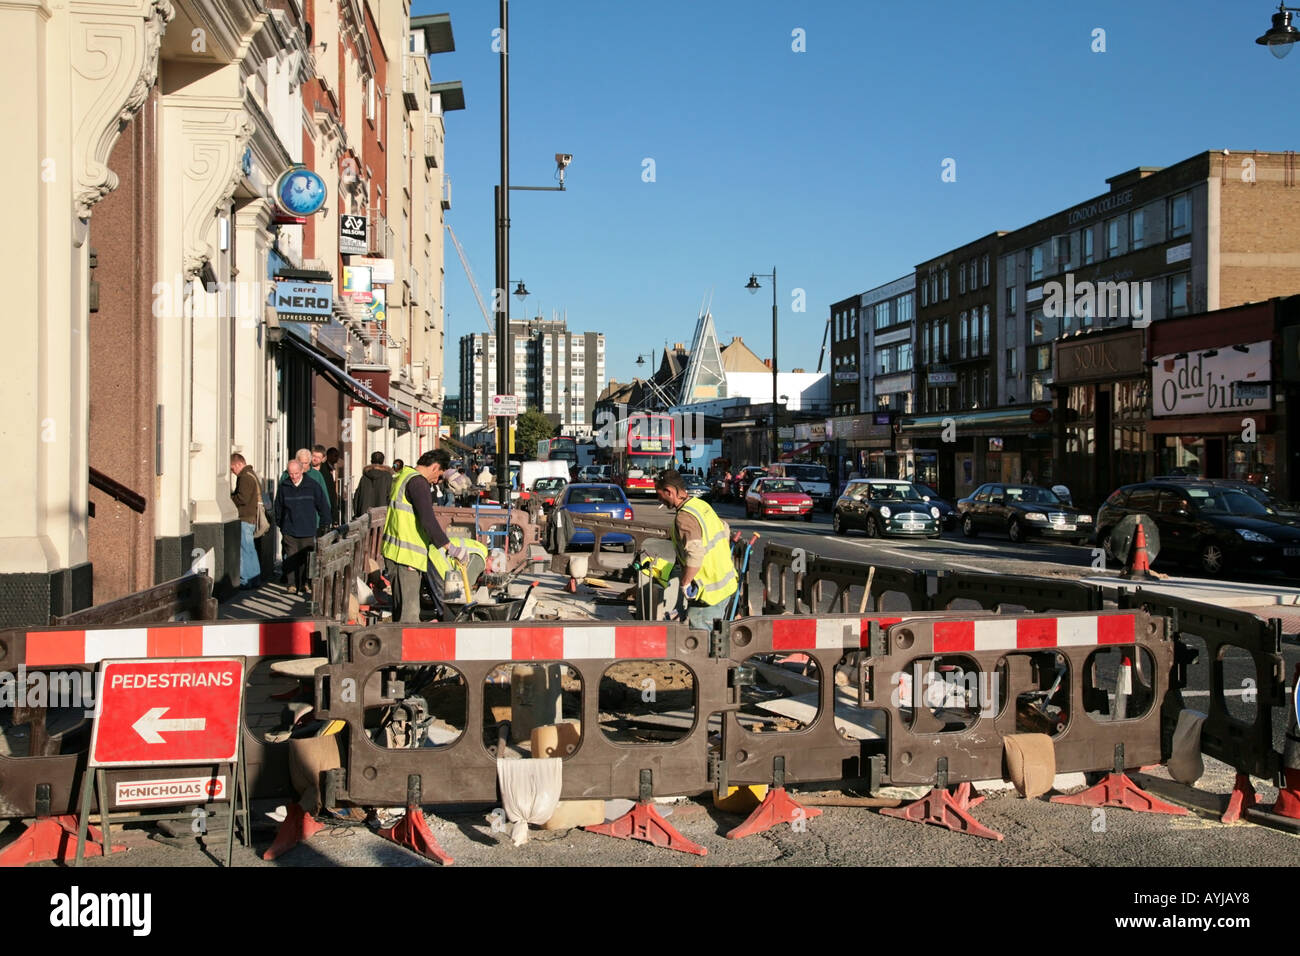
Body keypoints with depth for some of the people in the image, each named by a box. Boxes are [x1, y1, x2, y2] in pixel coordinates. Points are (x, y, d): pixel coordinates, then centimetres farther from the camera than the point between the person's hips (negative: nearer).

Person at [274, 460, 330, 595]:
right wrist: (279, 523, 23)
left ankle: (303, 584, 10)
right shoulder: (284, 486, 3)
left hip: (307, 530, -1)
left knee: (305, 559, 1)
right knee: (291, 558, 0)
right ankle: (292, 584, 7)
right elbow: (279, 506, 18)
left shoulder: (312, 486, -2)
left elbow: (323, 505, 6)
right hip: (289, 530, 1)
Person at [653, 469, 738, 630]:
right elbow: (725, 531, 22)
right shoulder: (702, 505, 7)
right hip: (726, 583, 10)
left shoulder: (684, 518, -23)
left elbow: (695, 555, -35)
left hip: (709, 592, -10)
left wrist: (685, 584, -22)